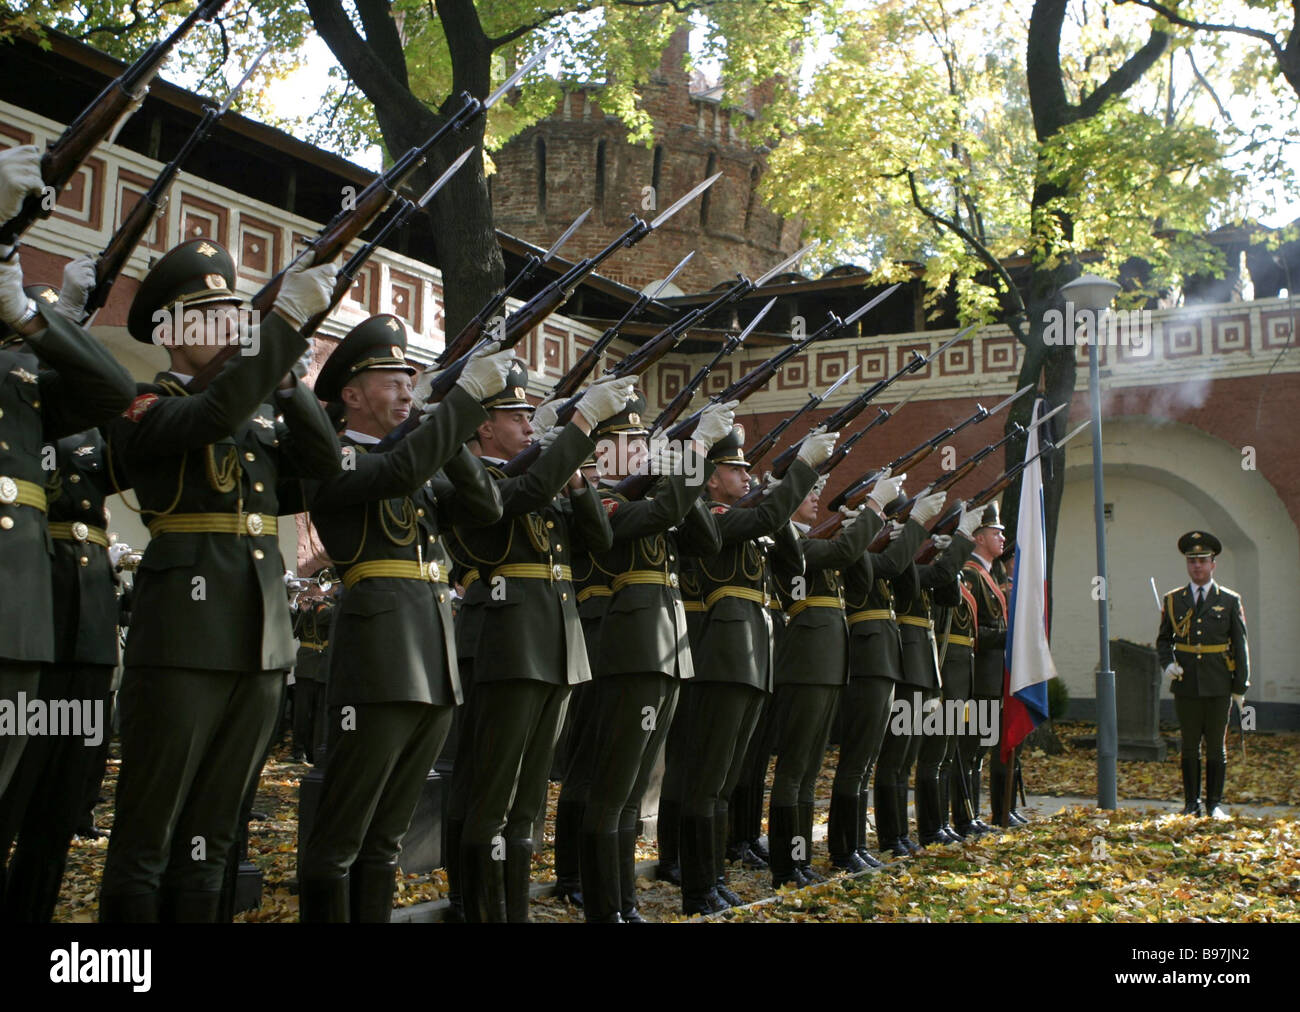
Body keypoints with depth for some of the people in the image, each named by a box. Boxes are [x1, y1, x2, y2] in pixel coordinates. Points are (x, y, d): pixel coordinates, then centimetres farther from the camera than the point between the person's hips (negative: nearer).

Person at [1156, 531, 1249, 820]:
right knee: (1190, 746, 6)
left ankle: (1215, 804, 14)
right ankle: (1191, 804, 13)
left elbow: (1240, 646, 4)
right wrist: (1167, 663, -6)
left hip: (1218, 687, -1)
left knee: (1216, 747, 5)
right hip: (1186, 687, 1)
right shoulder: (1173, 600, 7)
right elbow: (1163, 639, 14)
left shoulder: (1230, 601, 4)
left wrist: (1240, 687, 0)